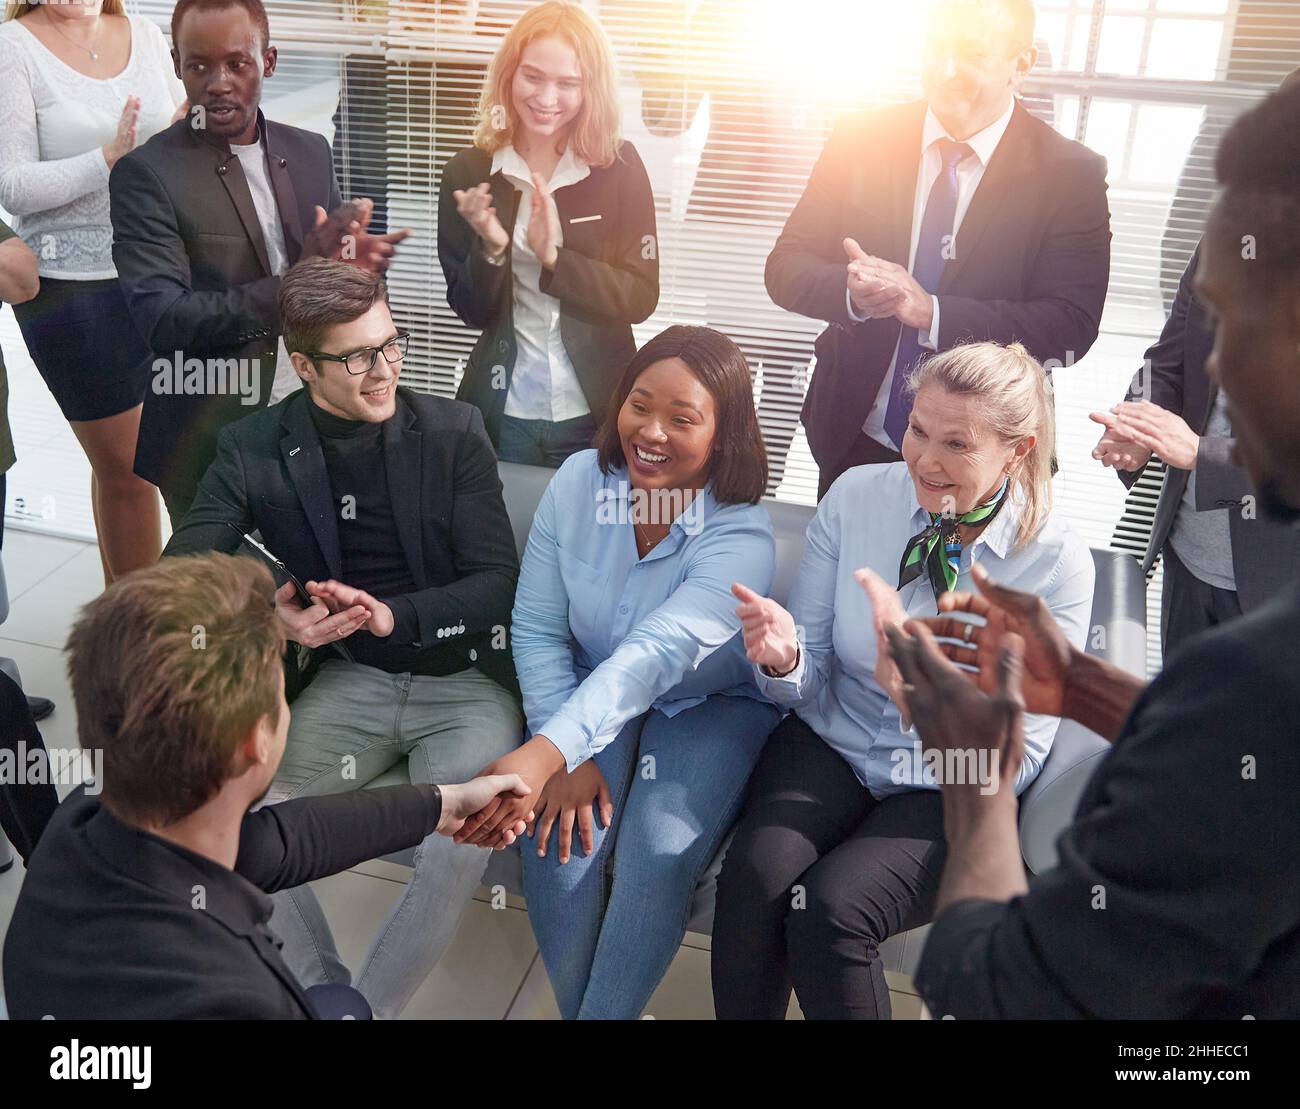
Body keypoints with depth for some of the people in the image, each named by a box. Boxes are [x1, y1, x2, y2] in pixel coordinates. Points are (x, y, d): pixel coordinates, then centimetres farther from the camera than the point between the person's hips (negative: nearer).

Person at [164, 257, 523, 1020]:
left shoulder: (454, 429, -4)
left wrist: (393, 614, -26)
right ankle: (323, 992, 5)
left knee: (465, 841, -28)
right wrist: (264, 618, -28)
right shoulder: (254, 450, -1)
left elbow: (500, 581, -7)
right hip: (350, 681, 2)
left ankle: (367, 1006, -3)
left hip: (464, 680, -2)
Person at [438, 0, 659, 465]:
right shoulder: (467, 173, -2)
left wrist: (554, 256, -22)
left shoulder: (620, 167, -5)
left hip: (597, 414, 0)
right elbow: (471, 311, 0)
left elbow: (641, 298, -9)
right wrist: (490, 249, -19)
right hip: (503, 416, 1)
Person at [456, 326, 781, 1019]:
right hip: (593, 694, 3)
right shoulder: (578, 481, -9)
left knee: (661, 854, -27)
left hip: (710, 704, -2)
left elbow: (653, 656, -36)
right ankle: (574, 1006, 0)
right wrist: (565, 760, -18)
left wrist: (542, 756, -48)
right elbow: (538, 630, -6)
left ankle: (604, 1012, -3)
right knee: (558, 841, -23)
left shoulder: (741, 536, -22)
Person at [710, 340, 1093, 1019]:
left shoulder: (1057, 564, -13)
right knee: (753, 878, -27)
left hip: (952, 791, -2)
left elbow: (1015, 763, -15)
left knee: (831, 909, -28)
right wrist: (782, 658, -26)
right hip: (832, 743, 3)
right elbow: (809, 683, 0)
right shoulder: (856, 496, -7)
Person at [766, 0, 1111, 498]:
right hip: (854, 440, 2)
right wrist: (852, 291, -25)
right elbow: (784, 268, -2)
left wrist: (932, 312, -28)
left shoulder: (1071, 174, -9)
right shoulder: (861, 140, -2)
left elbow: (1071, 325, -16)